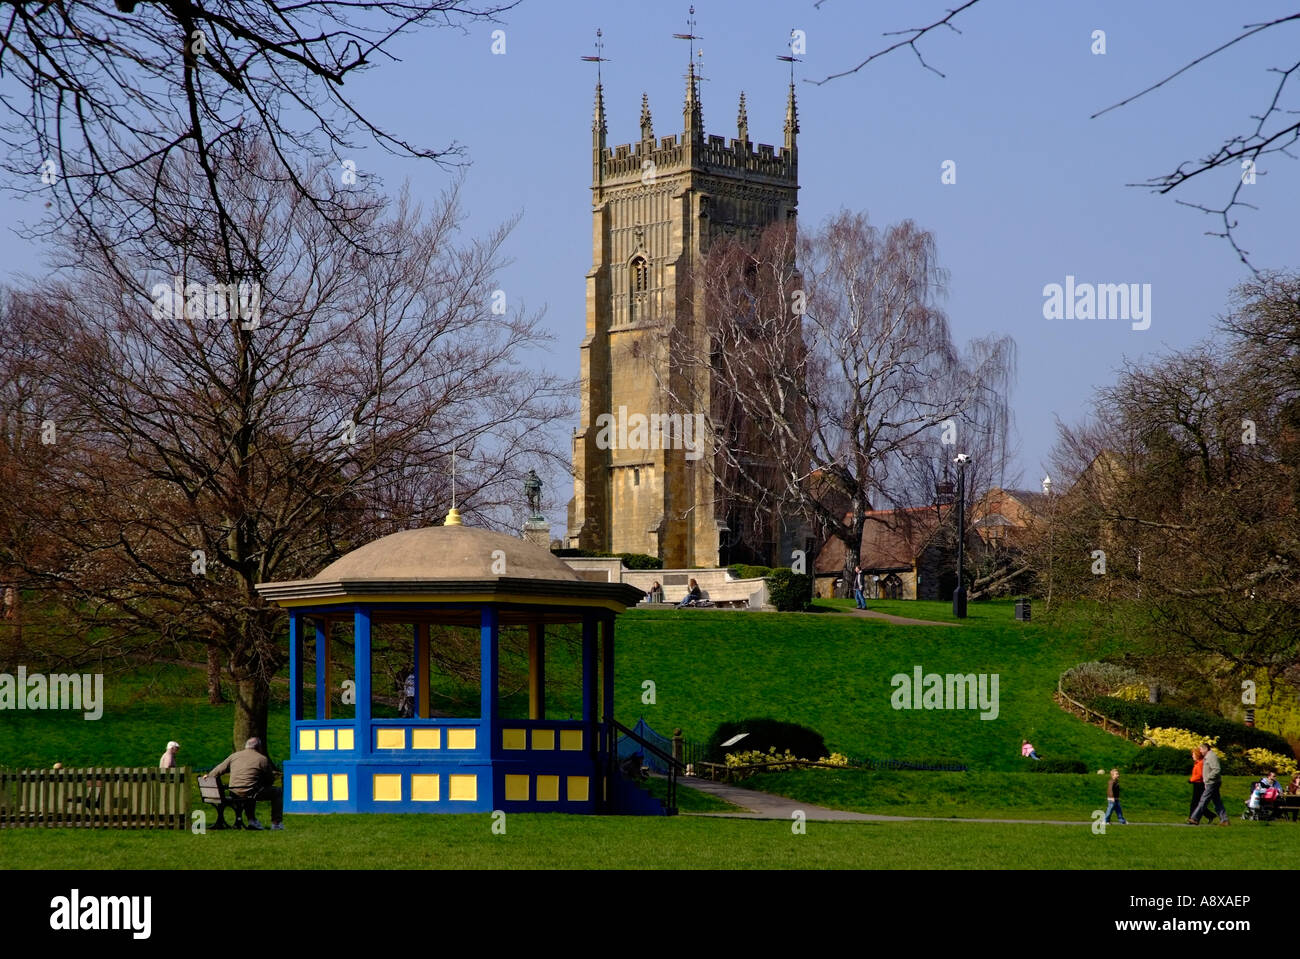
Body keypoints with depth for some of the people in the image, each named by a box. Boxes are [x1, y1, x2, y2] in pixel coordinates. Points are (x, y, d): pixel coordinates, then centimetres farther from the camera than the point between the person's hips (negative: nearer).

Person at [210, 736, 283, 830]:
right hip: (250, 793, -6)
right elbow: (270, 779, 5)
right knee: (278, 792, 13)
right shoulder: (262, 759, -3)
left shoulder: (234, 756, 9)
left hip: (234, 793, 6)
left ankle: (252, 820, 33)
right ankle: (276, 823, 13)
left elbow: (218, 770, 15)